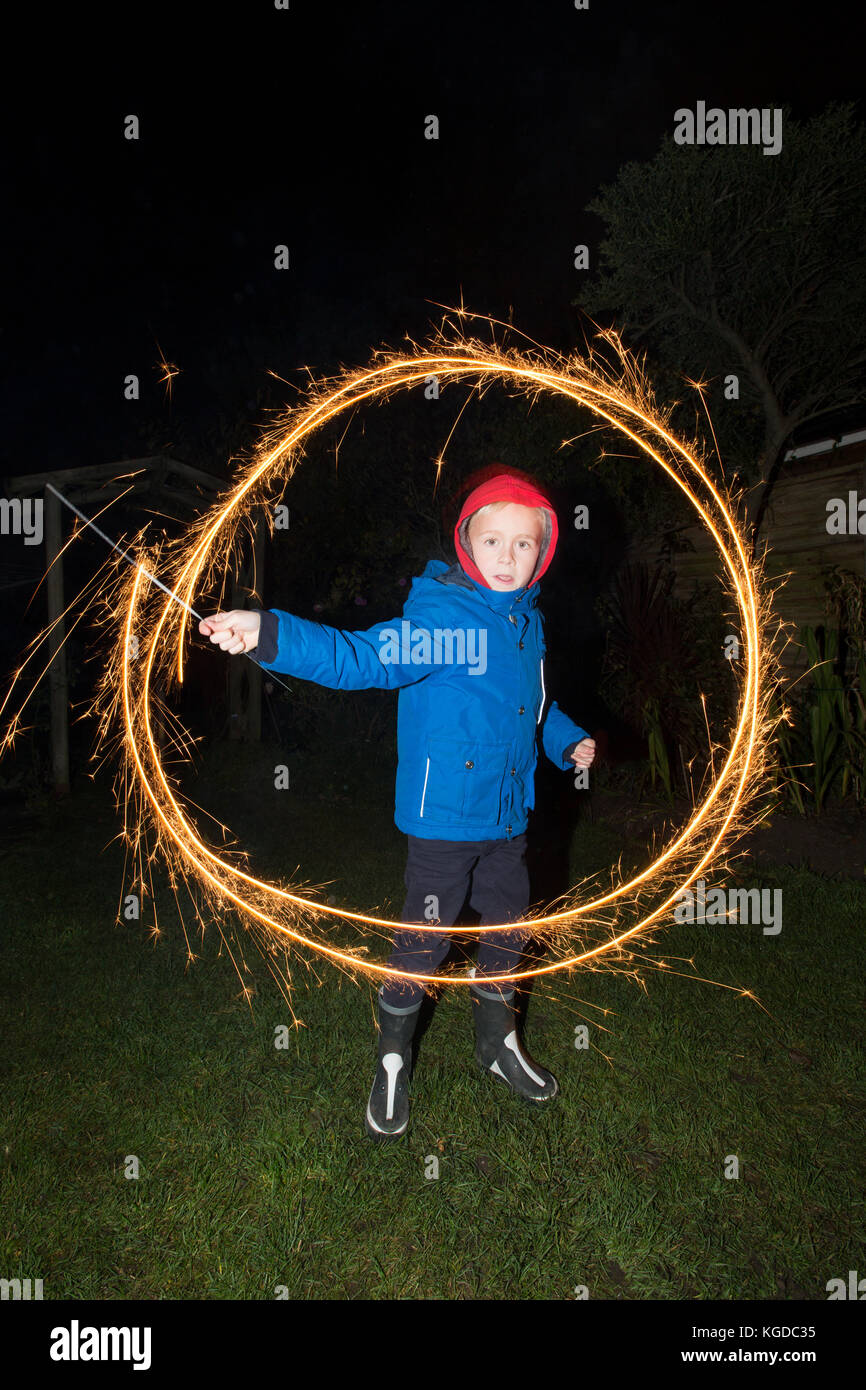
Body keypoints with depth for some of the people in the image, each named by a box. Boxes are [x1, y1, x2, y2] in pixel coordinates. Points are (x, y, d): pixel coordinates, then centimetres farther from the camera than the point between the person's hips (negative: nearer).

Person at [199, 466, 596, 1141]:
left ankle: (498, 1041, 45)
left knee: (509, 929, 20)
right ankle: (394, 1062, 31)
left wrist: (568, 740, 11)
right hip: (443, 816, -7)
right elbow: (360, 655, -31)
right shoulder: (437, 617, -18)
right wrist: (268, 633, -44)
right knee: (423, 941, 5)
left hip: (508, 815, 7)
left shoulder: (529, 621, 6)